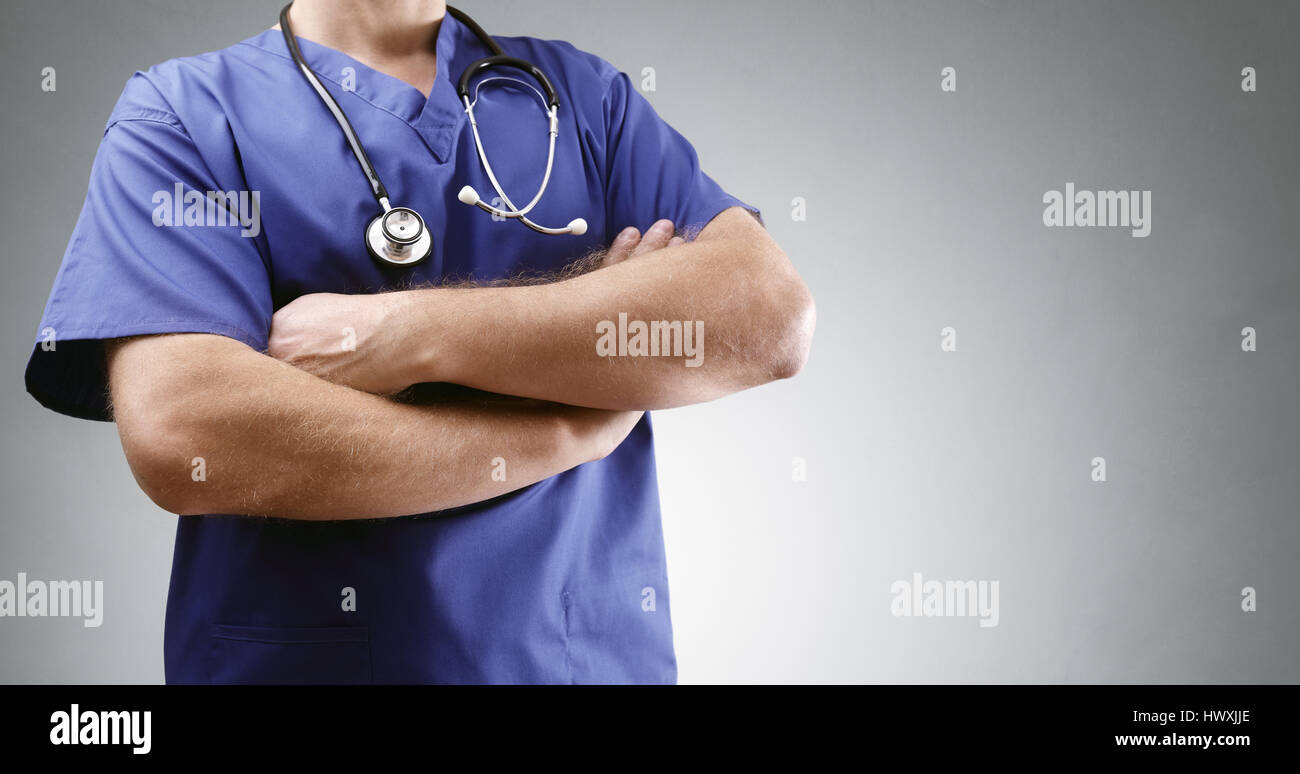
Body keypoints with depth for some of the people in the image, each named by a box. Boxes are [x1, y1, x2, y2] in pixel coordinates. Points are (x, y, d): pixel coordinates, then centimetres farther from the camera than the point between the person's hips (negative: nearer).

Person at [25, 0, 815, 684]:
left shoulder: (583, 92, 5)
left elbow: (775, 314, -11)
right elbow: (179, 435, -20)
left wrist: (417, 335, -18)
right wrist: (567, 430, -15)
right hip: (300, 654, -2)